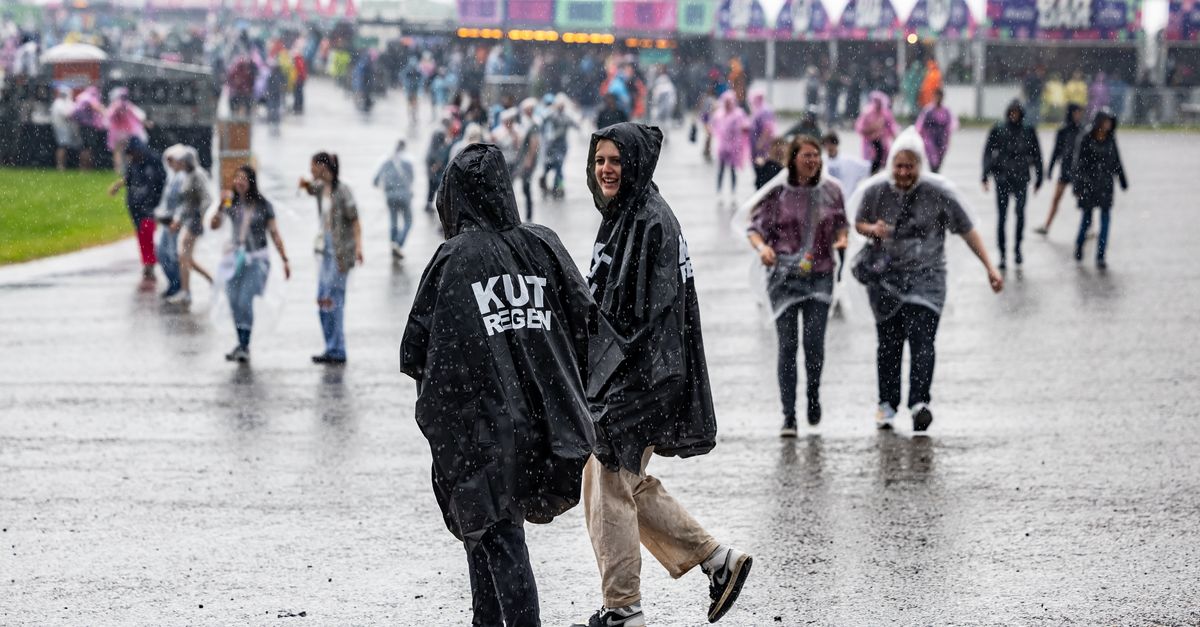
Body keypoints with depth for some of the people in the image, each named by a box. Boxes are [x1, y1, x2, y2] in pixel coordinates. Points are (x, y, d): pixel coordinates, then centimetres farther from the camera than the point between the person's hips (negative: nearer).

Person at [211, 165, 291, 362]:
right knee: (234, 303, 4)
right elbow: (214, 225, -5)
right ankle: (241, 344, 18)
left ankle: (245, 346, -13)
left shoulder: (263, 205, -4)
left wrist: (284, 260, 0)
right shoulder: (231, 203, 2)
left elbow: (274, 233, 1)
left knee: (245, 301, -16)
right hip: (234, 258, 4)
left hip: (256, 259, -4)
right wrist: (221, 206, -20)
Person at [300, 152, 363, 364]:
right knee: (322, 300, 7)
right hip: (328, 249, 9)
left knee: (333, 299, -10)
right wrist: (305, 184, 8)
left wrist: (358, 246, -25)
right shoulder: (321, 187, 9)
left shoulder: (342, 190, -13)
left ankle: (337, 351, -7)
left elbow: (355, 221, -14)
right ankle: (331, 350, 12)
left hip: (341, 251, -9)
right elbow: (310, 188, 32)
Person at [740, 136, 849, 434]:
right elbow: (755, 228, 1)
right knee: (787, 345, -3)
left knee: (814, 341, -10)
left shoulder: (830, 191, 5)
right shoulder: (776, 192, -3)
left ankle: (813, 393, 20)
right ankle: (788, 416, 3)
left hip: (819, 275, 1)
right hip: (784, 275, -1)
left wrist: (841, 238, -5)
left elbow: (841, 223, 17)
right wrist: (762, 247, -20)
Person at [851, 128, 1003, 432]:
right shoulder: (875, 189, -6)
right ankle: (887, 403, 20)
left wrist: (989, 268, -6)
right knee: (889, 342, 8)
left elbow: (967, 230, -3)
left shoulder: (939, 191, -10)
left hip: (926, 276, -2)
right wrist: (873, 229, -15)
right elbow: (859, 223, 10)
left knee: (921, 338, -17)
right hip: (886, 277, 2)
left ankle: (919, 402, -28)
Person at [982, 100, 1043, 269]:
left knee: (1020, 212, -14)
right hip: (1002, 176, 0)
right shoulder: (998, 129, 2)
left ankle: (1017, 248, 2)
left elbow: (1037, 155, 11)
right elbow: (988, 152, 3)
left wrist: (1039, 178, 12)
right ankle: (1003, 254, 5)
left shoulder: (1028, 131, 4)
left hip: (1021, 178, 0)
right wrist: (985, 176, -4)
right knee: (1002, 215, -1)